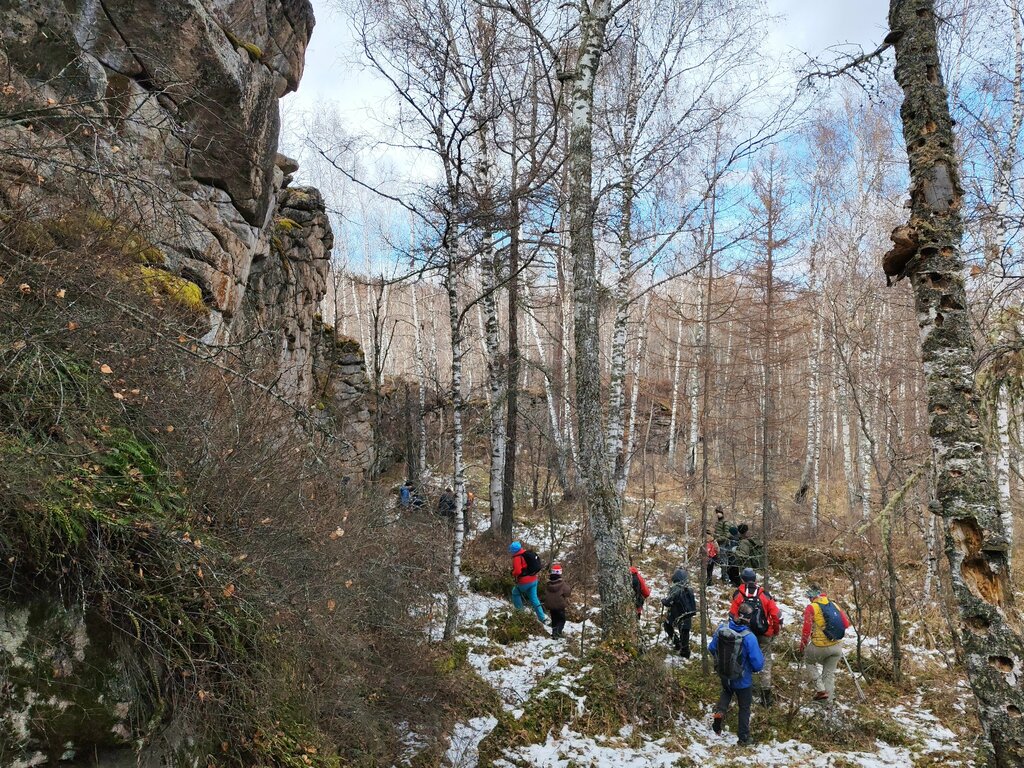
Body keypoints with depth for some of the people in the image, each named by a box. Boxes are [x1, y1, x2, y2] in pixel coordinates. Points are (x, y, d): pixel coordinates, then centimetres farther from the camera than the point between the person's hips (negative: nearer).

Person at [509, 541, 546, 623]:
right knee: (534, 599, 13)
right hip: (534, 580, 7)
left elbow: (517, 571, -26)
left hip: (524, 582, -7)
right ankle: (542, 618, 11)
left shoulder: (517, 557, -19)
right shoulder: (529, 553, 6)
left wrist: (513, 574, -5)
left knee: (515, 593, 19)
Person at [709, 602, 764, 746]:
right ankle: (744, 738, 32)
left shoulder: (721, 629, -18)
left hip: (723, 676, 3)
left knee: (727, 692, 35)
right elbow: (758, 663, -26)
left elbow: (711, 648, -2)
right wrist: (755, 668, -1)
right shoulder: (749, 637, -32)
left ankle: (720, 711, 11)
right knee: (744, 708, 20)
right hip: (742, 681, -3)